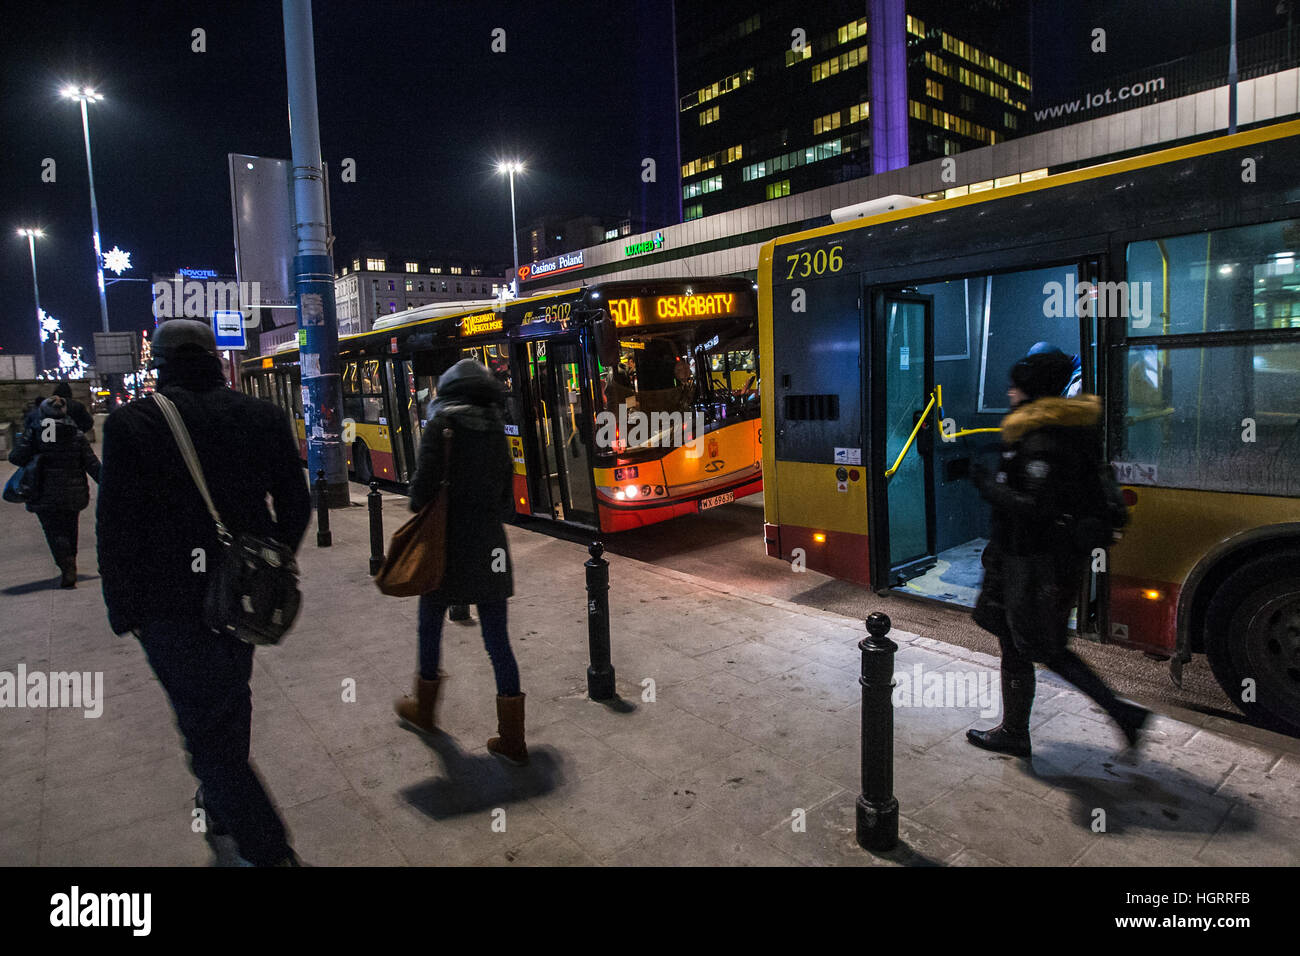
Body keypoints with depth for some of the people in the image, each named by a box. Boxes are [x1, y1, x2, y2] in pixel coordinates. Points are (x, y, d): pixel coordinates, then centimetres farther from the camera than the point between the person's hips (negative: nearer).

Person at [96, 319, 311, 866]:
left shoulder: (131, 424, -11)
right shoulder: (263, 416, -1)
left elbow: (116, 528, -11)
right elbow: (295, 506, 4)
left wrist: (124, 611, -1)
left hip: (171, 604, -5)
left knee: (206, 722, 4)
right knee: (230, 701, 25)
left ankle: (267, 850, 5)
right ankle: (222, 804, 47)